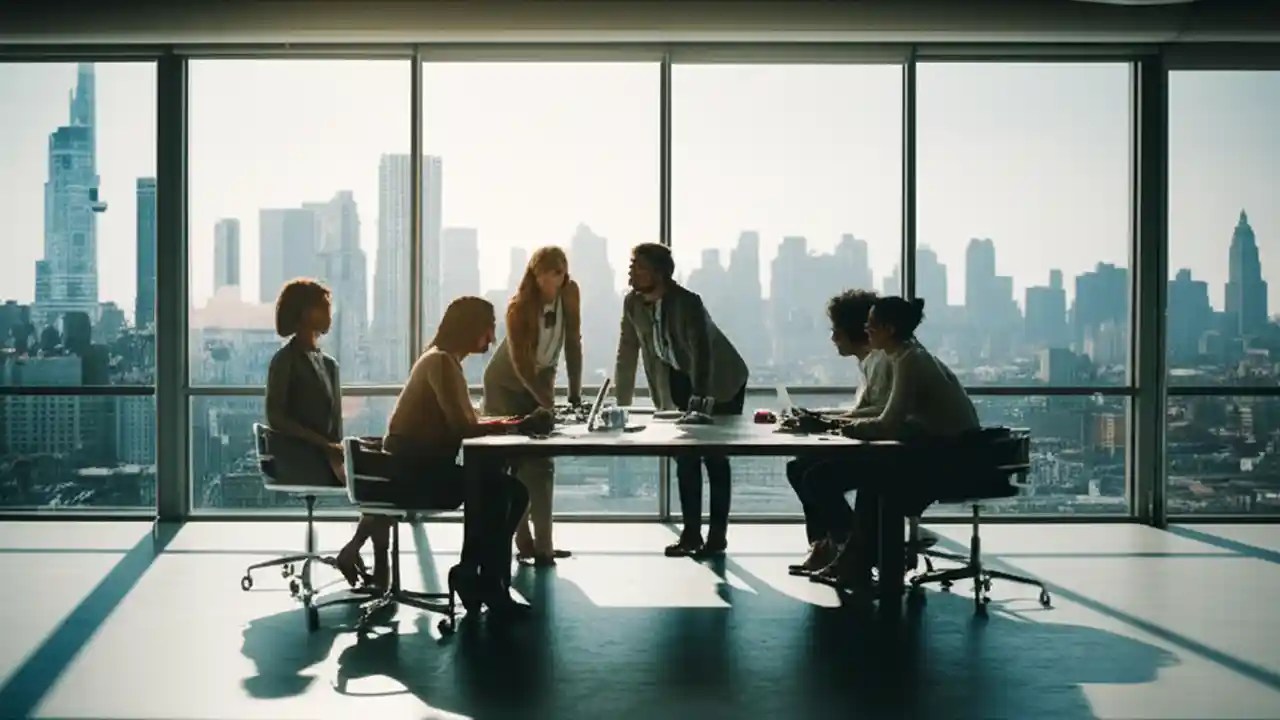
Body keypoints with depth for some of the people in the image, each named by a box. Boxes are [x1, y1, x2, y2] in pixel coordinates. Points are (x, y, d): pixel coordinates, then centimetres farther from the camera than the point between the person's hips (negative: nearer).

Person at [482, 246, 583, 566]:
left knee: (542, 464, -1)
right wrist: (546, 402, -35)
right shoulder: (519, 307, -25)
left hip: (541, 382, 4)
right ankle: (524, 542, 2)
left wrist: (575, 394, -11)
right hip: (506, 386, -4)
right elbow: (521, 363, -28)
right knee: (512, 464, -4)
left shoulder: (570, 294, -13)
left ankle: (542, 544, 0)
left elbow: (573, 344, -8)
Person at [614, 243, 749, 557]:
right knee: (685, 456, 4)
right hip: (680, 379, 6)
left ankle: (718, 534, 6)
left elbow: (702, 353, -36)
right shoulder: (633, 303, -11)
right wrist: (621, 405, -5)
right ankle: (690, 533, 11)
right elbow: (627, 353, -5)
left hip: (721, 380, -6)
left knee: (714, 457, -3)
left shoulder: (687, 303, -30)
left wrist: (699, 399, -44)